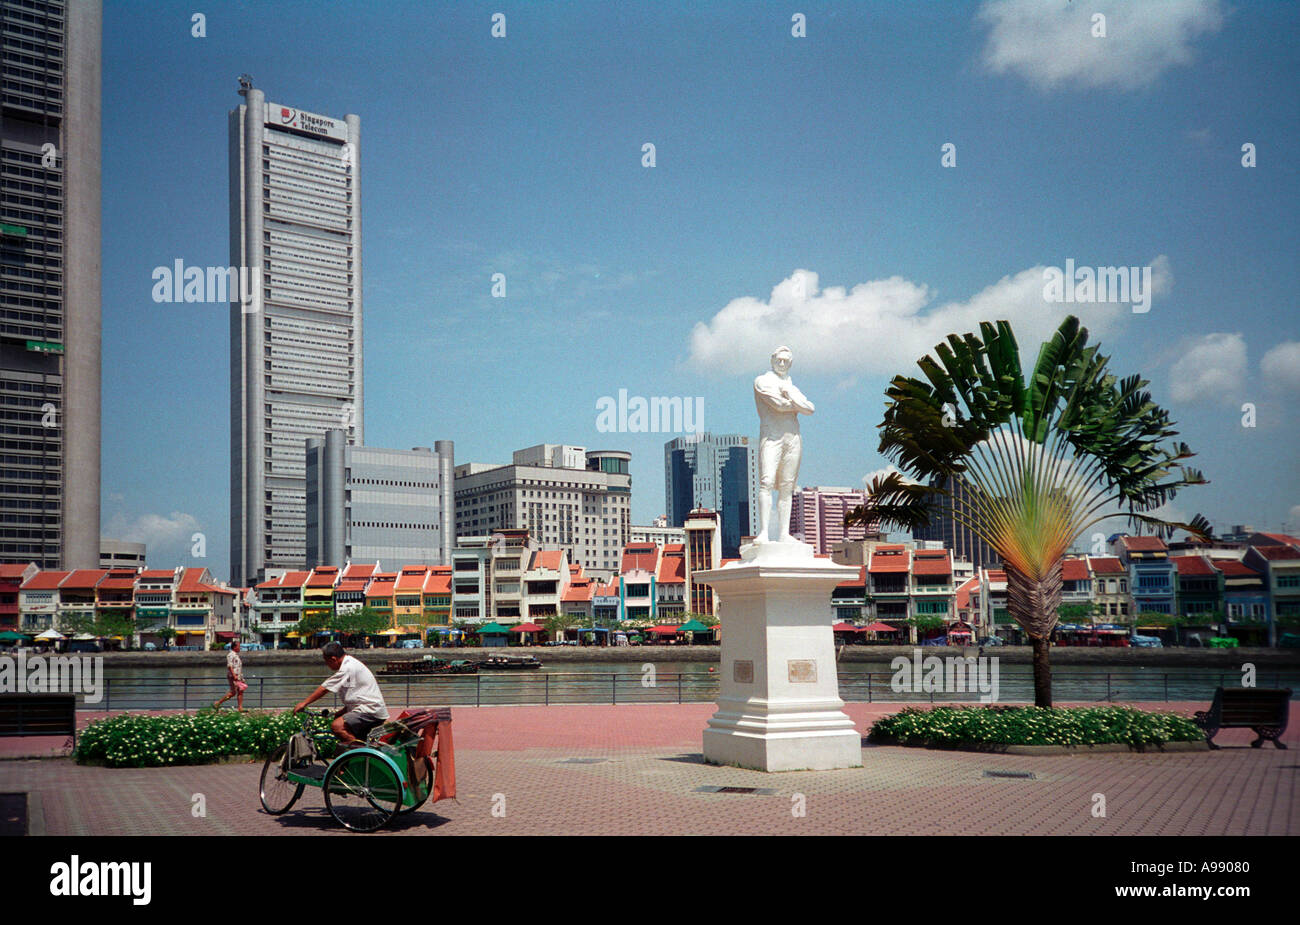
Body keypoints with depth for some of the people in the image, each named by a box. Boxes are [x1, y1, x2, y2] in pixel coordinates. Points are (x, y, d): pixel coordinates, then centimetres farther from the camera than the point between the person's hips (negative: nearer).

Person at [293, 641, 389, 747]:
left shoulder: (348, 668, -15)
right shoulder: (352, 663, 18)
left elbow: (324, 689, -13)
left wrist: (304, 703, -5)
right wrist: (339, 713, 16)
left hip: (371, 711, -11)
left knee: (336, 726, -22)